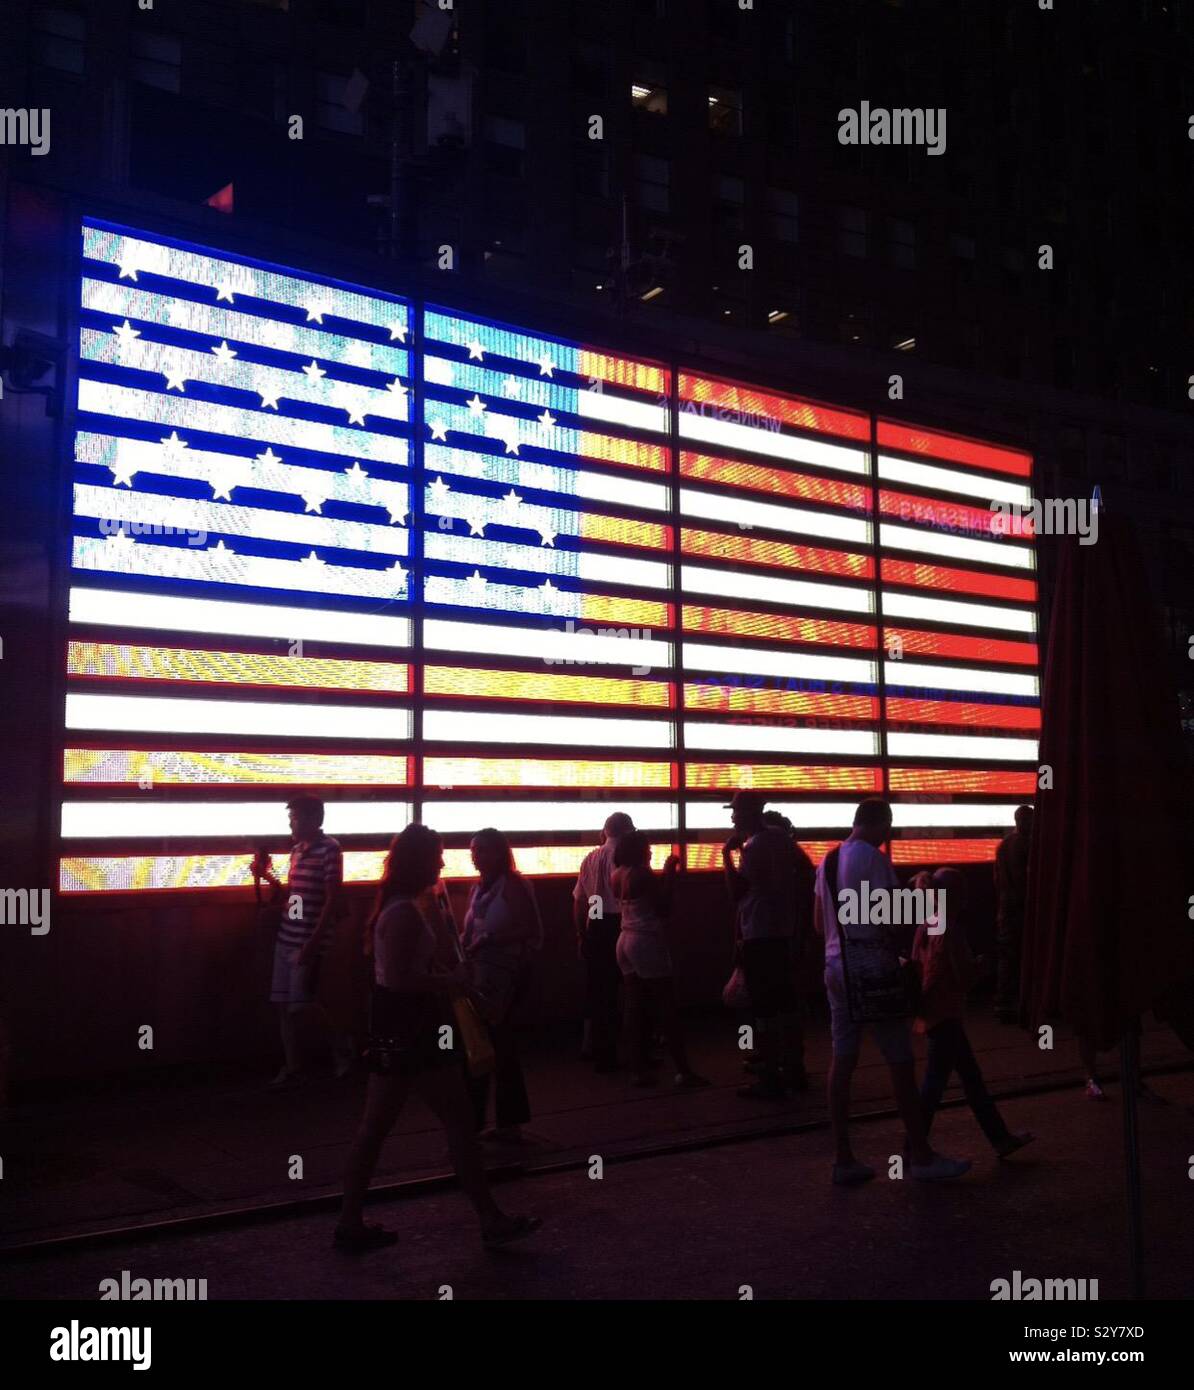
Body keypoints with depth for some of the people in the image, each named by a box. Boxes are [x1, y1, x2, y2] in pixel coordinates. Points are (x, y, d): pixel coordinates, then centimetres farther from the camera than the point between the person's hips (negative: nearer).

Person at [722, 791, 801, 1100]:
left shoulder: (753, 847, -16)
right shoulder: (780, 837, 10)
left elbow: (736, 893, -14)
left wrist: (727, 854, -10)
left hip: (759, 935, -9)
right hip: (781, 930, 9)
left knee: (764, 1007, -6)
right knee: (784, 1001, 14)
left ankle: (769, 1078, -4)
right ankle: (790, 1068, 22)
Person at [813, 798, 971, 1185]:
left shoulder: (828, 861, 11)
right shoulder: (873, 858, -13)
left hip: (837, 969, 8)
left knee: (842, 1061, 8)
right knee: (900, 1062, 3)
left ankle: (843, 1160, 12)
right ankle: (921, 1157, 11)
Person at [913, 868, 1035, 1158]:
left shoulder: (927, 927, 7)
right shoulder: (951, 931, -17)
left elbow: (919, 966, 14)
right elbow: (966, 975, -17)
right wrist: (979, 964, 2)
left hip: (933, 1012, 9)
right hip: (945, 1014, -9)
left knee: (971, 1076, 16)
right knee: (935, 1081, -3)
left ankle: (1001, 1139, 26)